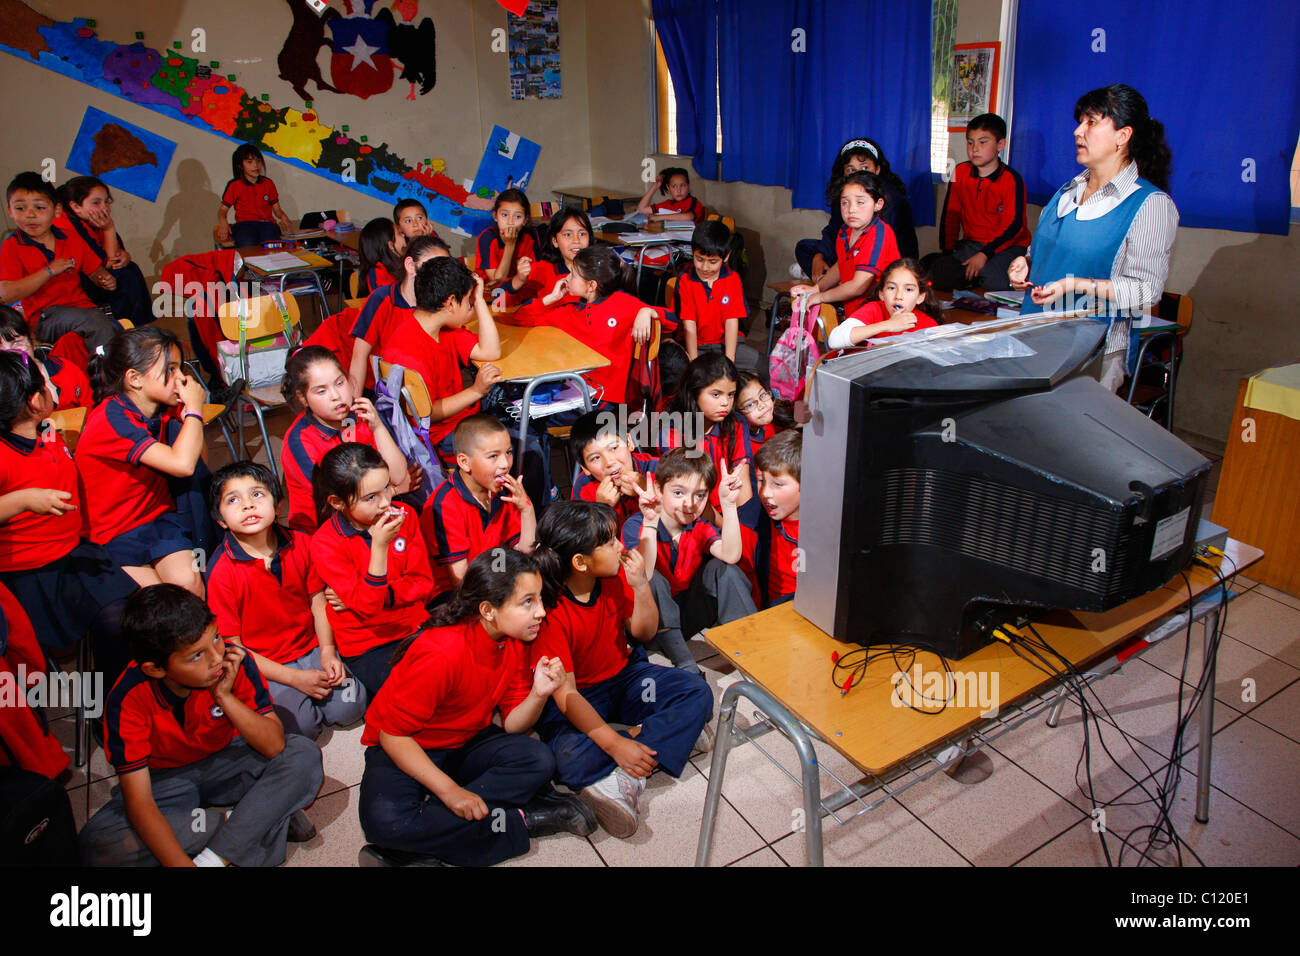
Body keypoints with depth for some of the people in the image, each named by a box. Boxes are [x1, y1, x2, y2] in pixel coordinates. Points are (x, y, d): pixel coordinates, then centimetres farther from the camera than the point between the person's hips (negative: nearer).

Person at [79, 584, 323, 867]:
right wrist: (180, 863, -38)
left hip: (226, 763, 1)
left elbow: (275, 746, -23)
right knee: (96, 845, -28)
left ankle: (214, 856, -26)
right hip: (164, 780, 0)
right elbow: (139, 802, -27)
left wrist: (226, 698, -33)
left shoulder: (235, 663, -24)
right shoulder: (128, 698, -27)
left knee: (304, 756, -25)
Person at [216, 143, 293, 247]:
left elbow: (276, 208, 19)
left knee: (271, 245, -36)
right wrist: (223, 223, -9)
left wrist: (283, 217, -5)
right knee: (247, 246, -37)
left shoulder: (268, 183, 18)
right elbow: (223, 209, 13)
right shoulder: (234, 185, 12)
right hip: (244, 224, -1)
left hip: (267, 223, 1)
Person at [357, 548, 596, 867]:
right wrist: (449, 790, -28)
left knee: (538, 759, -22)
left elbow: (511, 724, -4)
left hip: (465, 744, 5)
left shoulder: (515, 642, -9)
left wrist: (539, 694, -26)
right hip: (405, 751, -5)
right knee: (385, 821, -35)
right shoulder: (441, 653, -30)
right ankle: (520, 820, -23)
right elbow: (393, 734, -23)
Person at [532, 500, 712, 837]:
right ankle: (671, 734, -22)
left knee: (697, 693, -16)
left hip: (624, 675, 6)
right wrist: (615, 743, -35)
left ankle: (625, 776, -26)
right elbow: (565, 693, -26)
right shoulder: (550, 612, -26)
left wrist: (641, 586, -15)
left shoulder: (616, 576, -9)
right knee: (570, 758, -35)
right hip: (579, 697, -5)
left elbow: (644, 633, 4)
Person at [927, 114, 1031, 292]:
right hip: (971, 243, 3)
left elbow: (1013, 225, -16)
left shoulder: (1012, 180, -10)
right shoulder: (960, 172, 5)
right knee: (940, 274, -23)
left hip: (1007, 246, -3)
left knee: (994, 281, -32)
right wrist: (947, 252, 5)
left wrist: (984, 254, -26)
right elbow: (951, 214, 10)